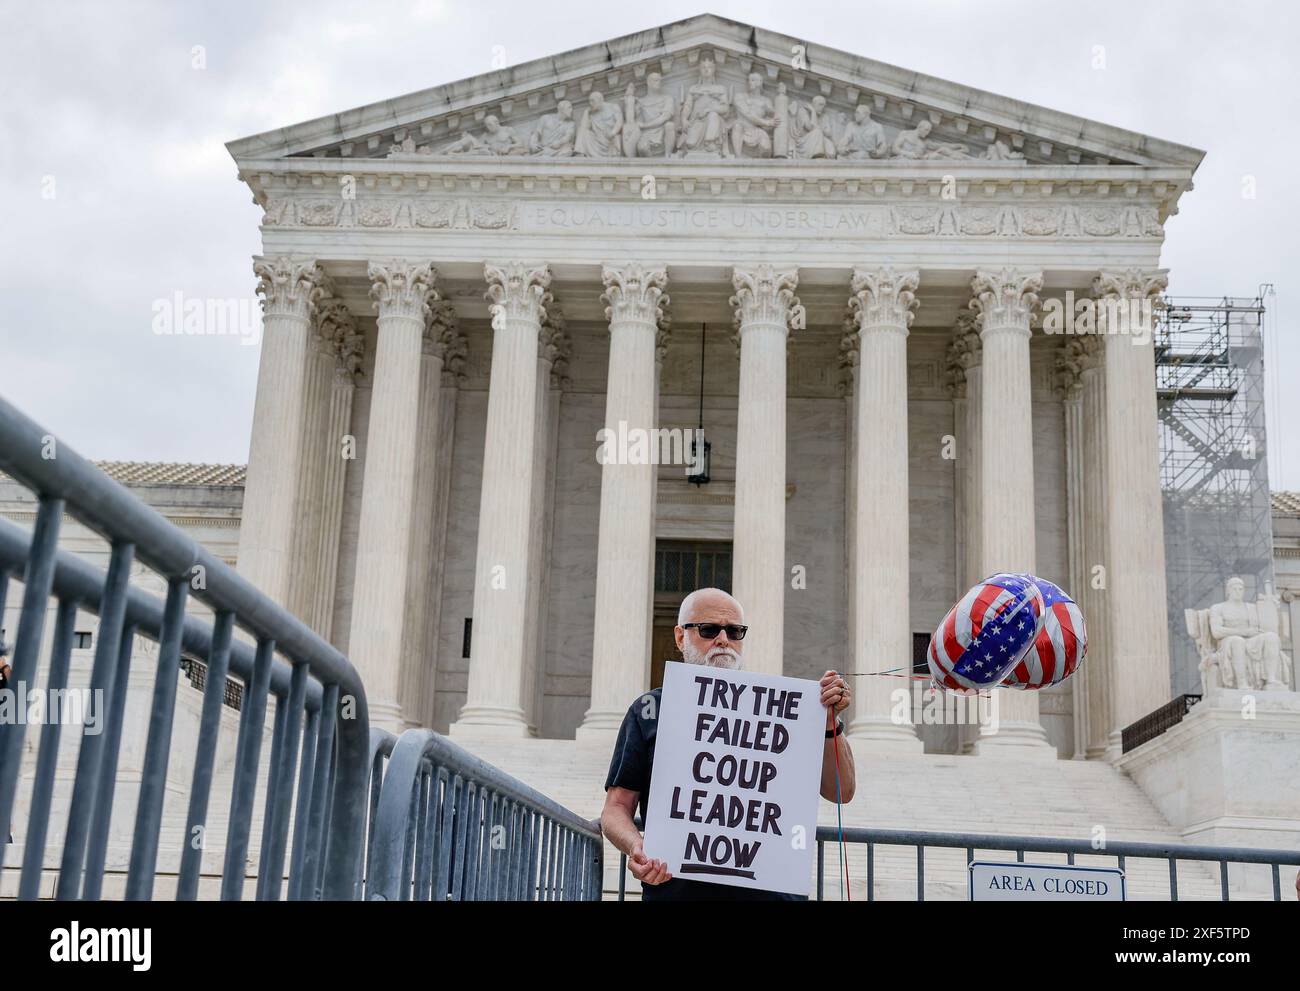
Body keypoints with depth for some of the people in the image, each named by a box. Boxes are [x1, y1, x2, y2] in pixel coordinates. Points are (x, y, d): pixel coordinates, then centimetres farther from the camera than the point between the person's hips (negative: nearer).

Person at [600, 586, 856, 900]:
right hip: (676, 890, -1)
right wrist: (636, 848, -13)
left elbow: (840, 792, 10)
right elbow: (617, 807, 7)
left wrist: (830, 721, -5)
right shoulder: (650, 710, 12)